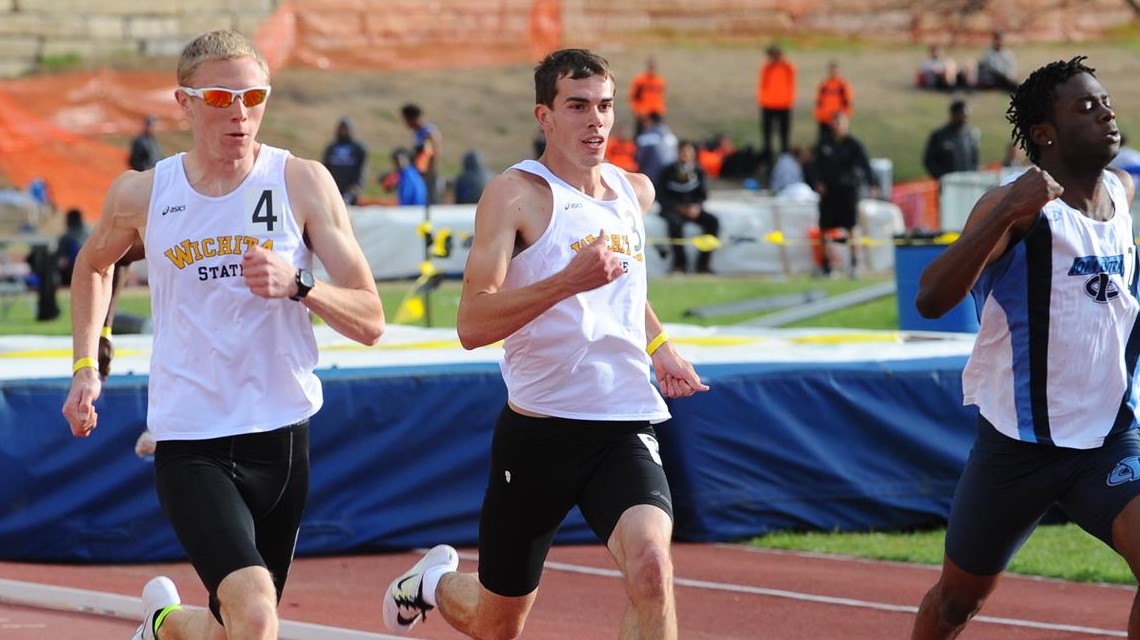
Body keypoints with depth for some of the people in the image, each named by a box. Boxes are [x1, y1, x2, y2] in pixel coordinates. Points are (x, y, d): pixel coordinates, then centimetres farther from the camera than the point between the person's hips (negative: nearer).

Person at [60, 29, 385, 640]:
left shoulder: (302, 182, -3)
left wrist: (298, 285, -23)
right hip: (190, 446, -2)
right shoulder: (140, 194, 0)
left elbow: (369, 322, -6)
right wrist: (85, 367, 15)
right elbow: (93, 264, 24)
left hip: (282, 438, 2)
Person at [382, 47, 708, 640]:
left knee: (649, 562, -28)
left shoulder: (636, 191, 11)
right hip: (539, 429, -3)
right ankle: (433, 582, 49)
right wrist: (569, 281, -30)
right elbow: (472, 325, -20)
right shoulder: (515, 193, -9)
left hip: (624, 425, 3)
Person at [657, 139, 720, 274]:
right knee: (675, 221, -36)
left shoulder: (699, 172, 5)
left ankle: (703, 263, -20)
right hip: (672, 210, -3)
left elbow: (703, 195, 1)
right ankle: (680, 263, -35)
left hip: (693, 210, 3)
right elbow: (662, 197, -6)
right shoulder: (669, 172, -2)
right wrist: (680, 208, -21)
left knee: (712, 221, -21)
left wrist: (696, 207, -22)